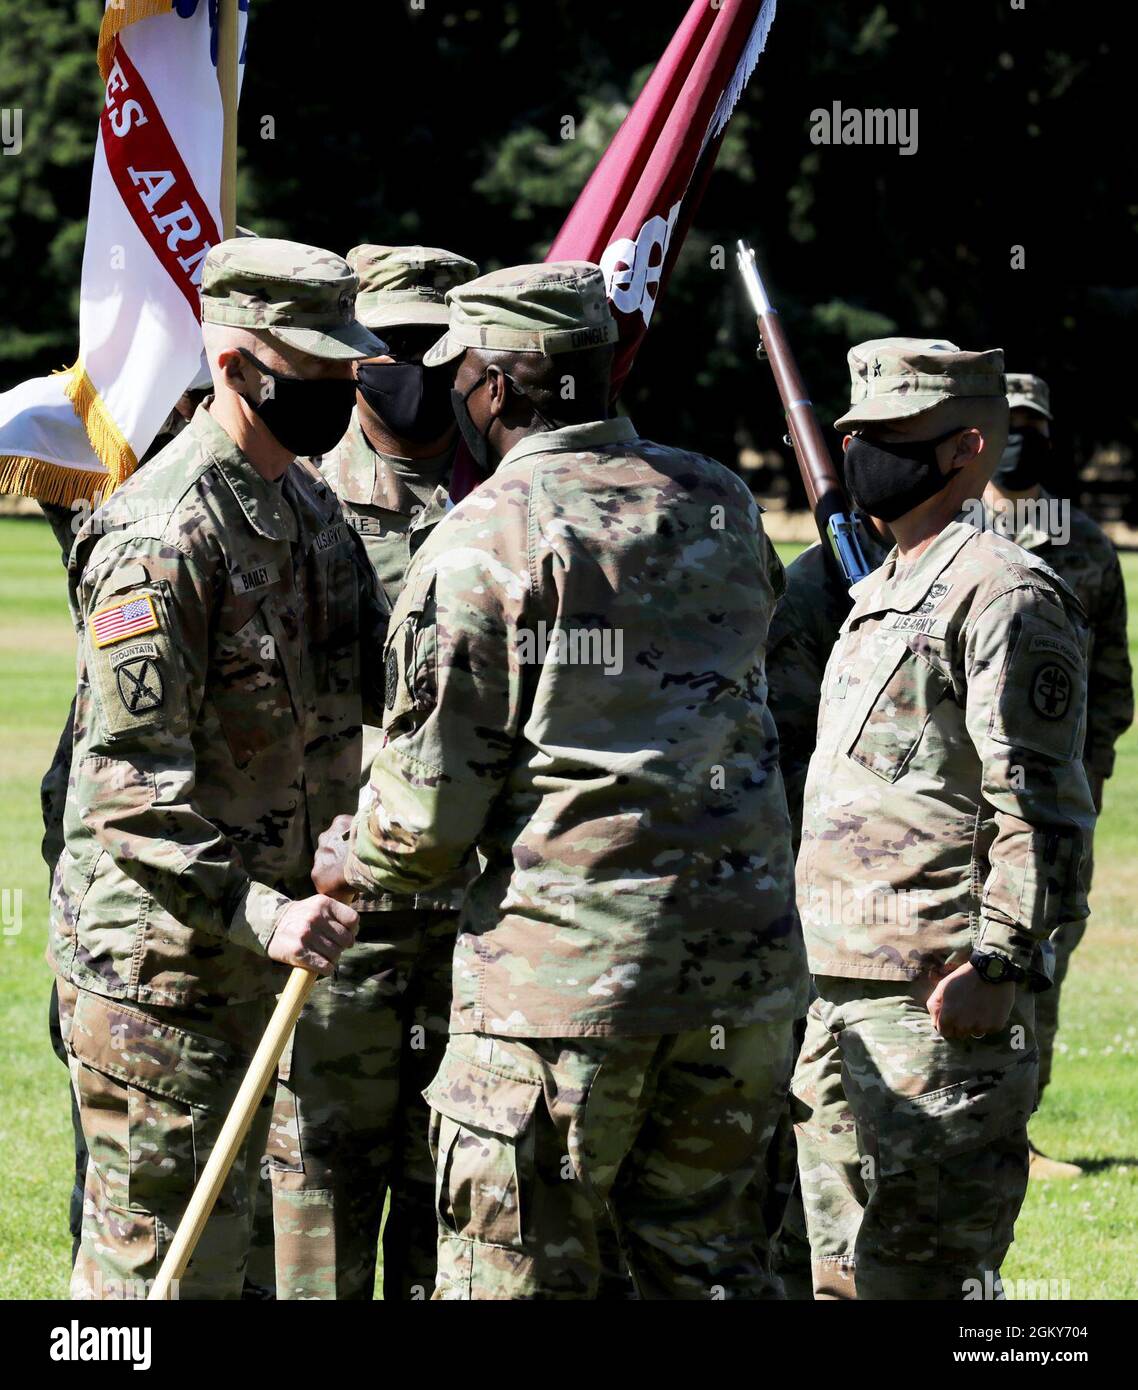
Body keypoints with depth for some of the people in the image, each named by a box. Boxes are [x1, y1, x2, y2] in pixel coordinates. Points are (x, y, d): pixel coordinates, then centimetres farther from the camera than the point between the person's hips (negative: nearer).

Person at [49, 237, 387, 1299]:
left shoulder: (306, 504, 10)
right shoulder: (162, 537, -20)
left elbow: (368, 682, 22)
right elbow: (132, 787, -24)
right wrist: (257, 915, -30)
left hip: (254, 942, 9)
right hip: (156, 960, -9)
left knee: (219, 1238, 17)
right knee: (153, 1250, -3)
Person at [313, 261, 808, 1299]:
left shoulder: (484, 541, -9)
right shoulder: (721, 503, 10)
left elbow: (432, 802, -6)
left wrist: (351, 864, 13)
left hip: (562, 967, -6)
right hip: (745, 951, 6)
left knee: (517, 1271, 3)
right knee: (706, 1254, 16)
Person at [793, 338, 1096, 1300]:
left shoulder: (1003, 595, -11)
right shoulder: (883, 592, 20)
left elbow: (1043, 808, -16)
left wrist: (995, 961, -22)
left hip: (941, 1005, -10)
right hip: (845, 1002, 10)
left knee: (921, 1274, -9)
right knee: (845, 1273, 13)